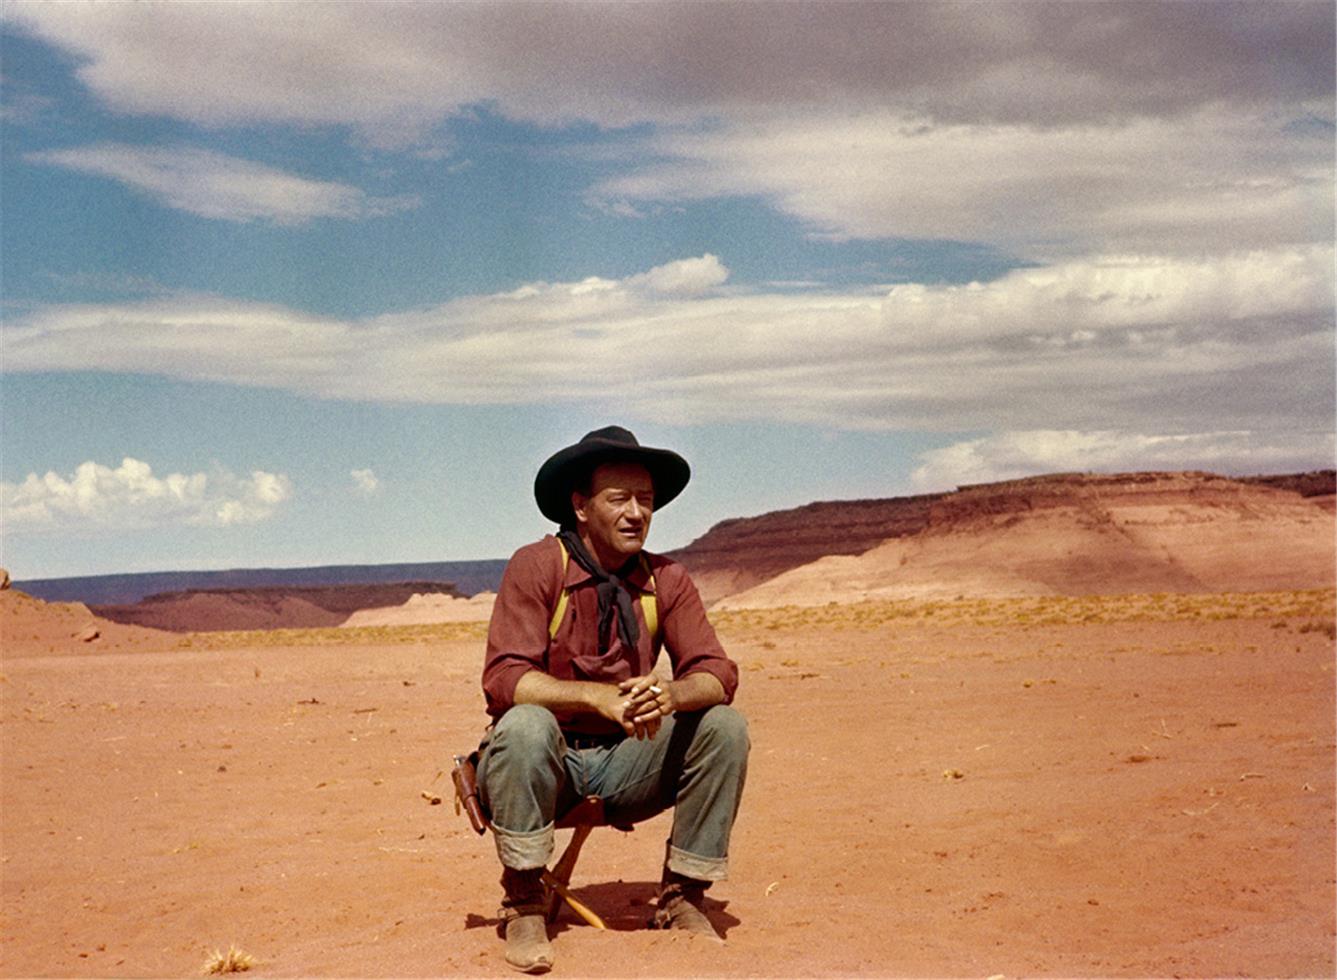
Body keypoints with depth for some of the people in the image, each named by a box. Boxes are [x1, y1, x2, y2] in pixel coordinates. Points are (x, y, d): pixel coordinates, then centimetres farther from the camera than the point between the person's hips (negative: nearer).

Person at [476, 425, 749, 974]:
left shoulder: (665, 579, 0)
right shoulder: (536, 567, -12)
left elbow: (718, 674, -10)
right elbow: (503, 680, -23)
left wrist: (670, 694, -33)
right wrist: (597, 696, -37)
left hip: (624, 764, 4)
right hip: (547, 764, -3)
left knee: (724, 727, -16)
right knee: (524, 724, -35)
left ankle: (682, 899, -5)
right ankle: (524, 907, -19)